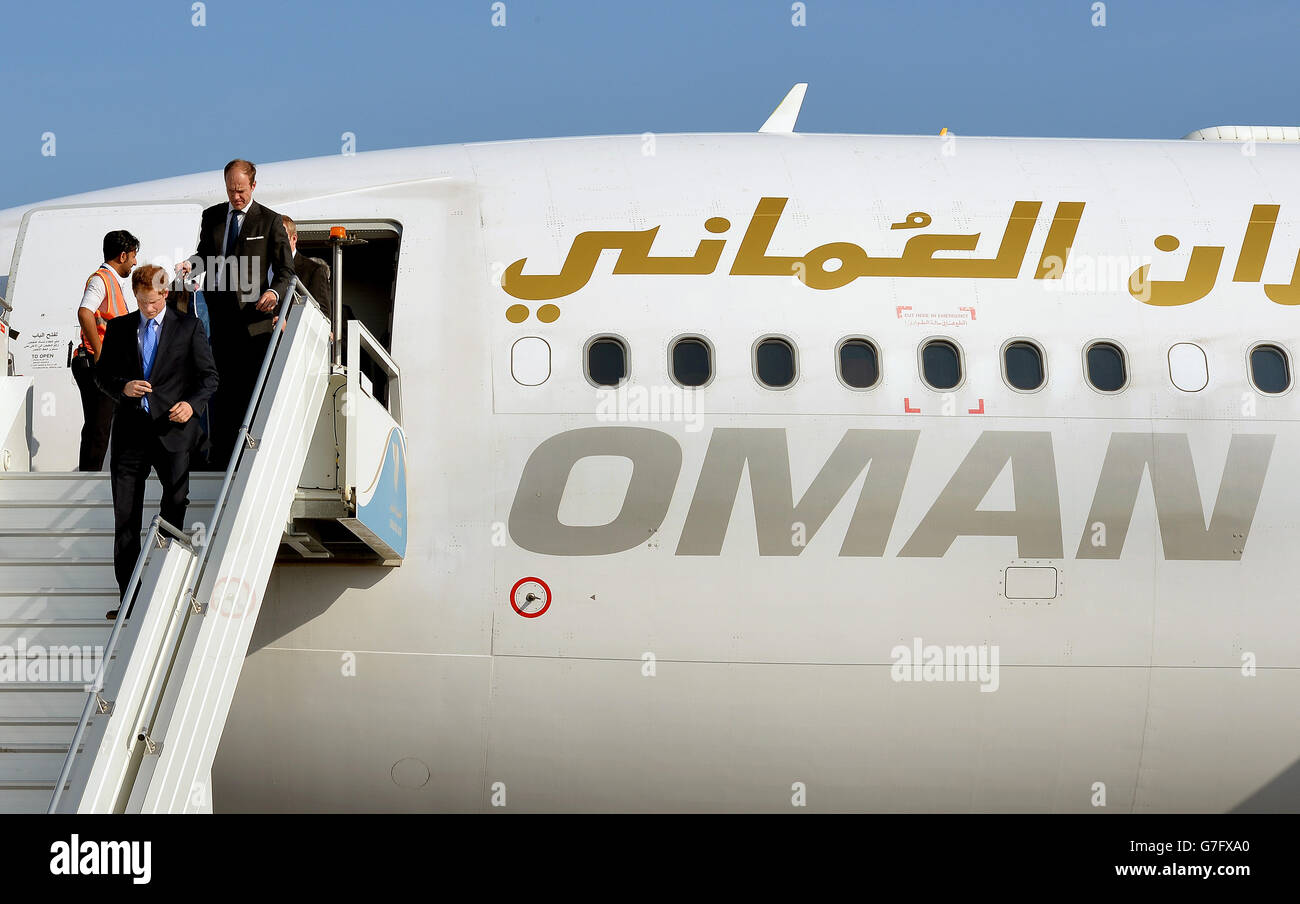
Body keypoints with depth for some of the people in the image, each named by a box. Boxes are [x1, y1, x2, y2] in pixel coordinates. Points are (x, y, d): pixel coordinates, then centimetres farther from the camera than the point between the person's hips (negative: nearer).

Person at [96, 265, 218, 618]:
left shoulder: (188, 326, 4)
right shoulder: (119, 328, 10)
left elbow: (208, 375, 4)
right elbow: (102, 373, 12)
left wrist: (193, 404, -14)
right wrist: (123, 387, -9)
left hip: (172, 430, -2)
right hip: (130, 432, 2)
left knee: (176, 510, -1)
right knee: (125, 517, 1)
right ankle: (129, 598, 7)